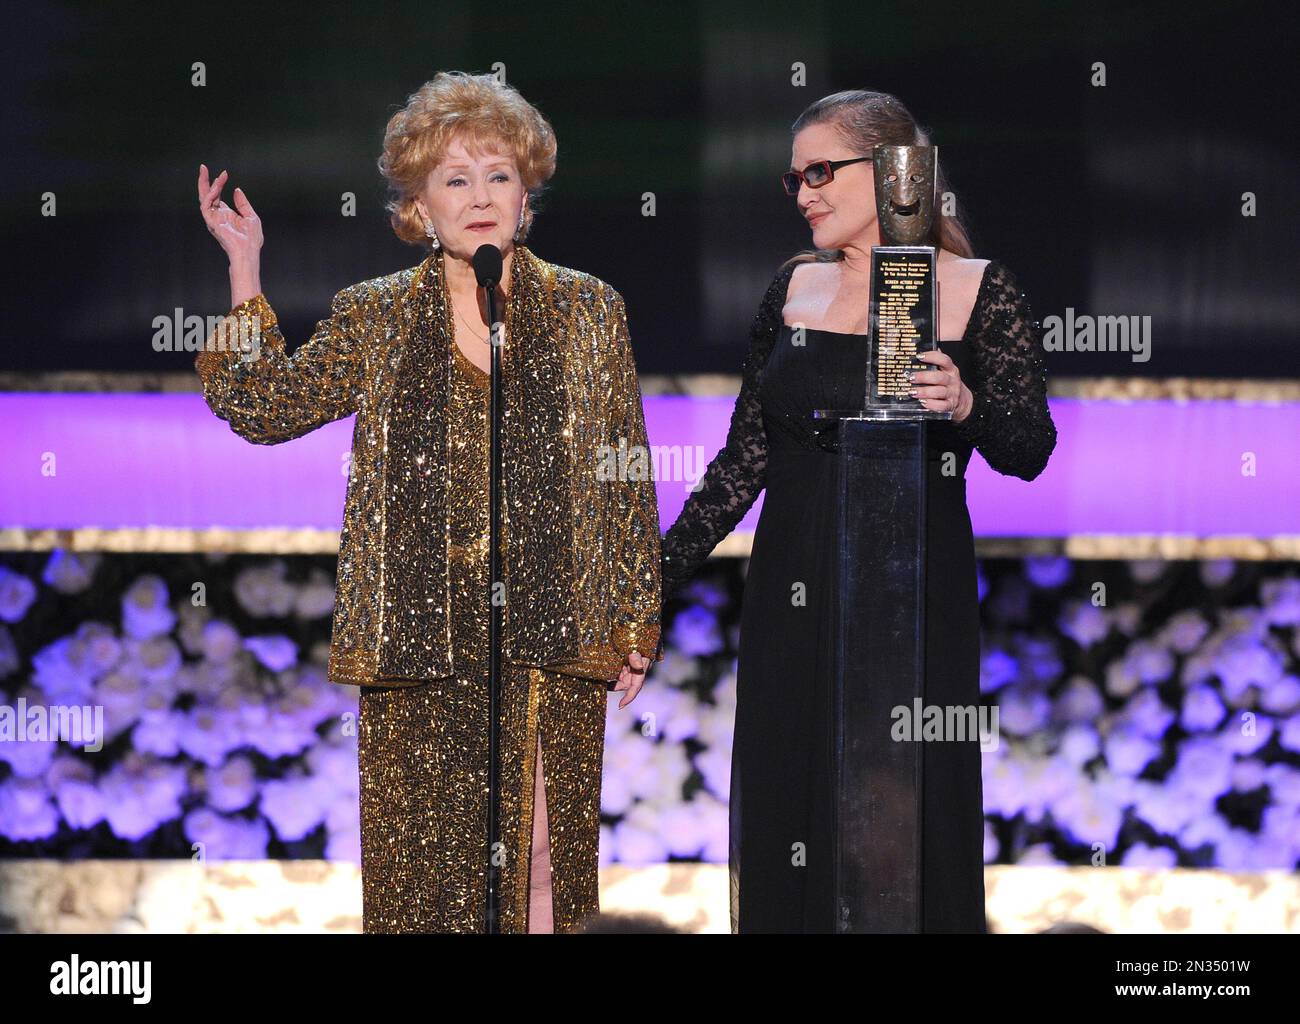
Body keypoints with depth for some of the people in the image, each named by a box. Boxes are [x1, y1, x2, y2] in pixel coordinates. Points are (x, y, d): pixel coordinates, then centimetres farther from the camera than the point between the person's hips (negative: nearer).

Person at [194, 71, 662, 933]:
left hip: (553, 637, 0)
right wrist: (245, 270, -2)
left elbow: (625, 477, 8)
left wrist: (635, 628, 5)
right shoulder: (374, 319, 9)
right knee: (423, 862, 1)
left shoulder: (587, 310, 8)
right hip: (421, 635, 0)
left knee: (545, 844, 1)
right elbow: (265, 407, 2)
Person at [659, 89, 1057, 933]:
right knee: (783, 823, 4)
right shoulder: (794, 288, 10)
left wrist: (966, 407, -27)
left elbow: (1029, 451, -7)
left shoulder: (978, 292, -2)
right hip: (793, 601, 4)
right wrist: (658, 577, 7)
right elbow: (744, 459, 12)